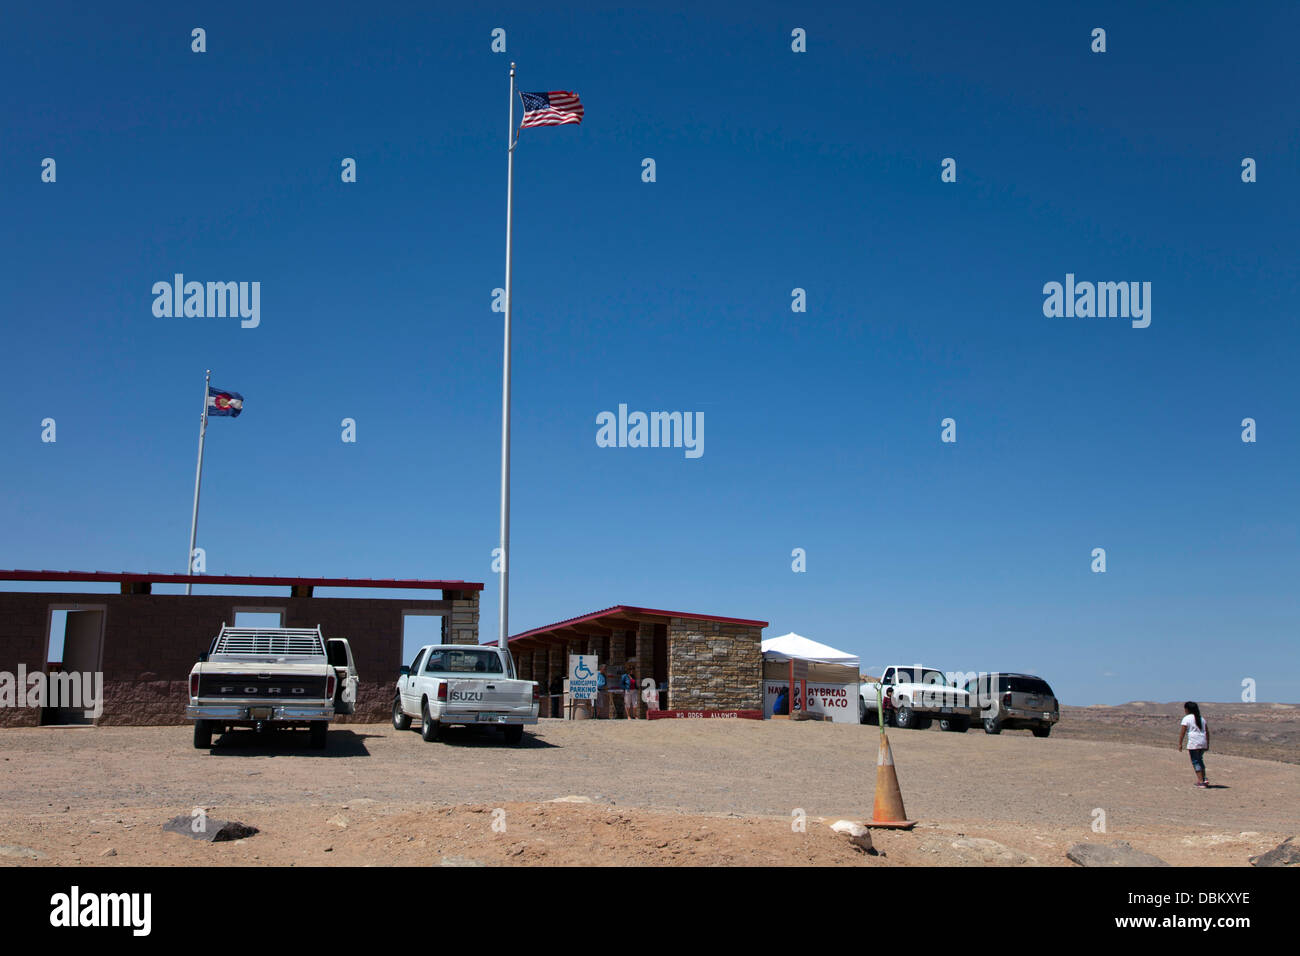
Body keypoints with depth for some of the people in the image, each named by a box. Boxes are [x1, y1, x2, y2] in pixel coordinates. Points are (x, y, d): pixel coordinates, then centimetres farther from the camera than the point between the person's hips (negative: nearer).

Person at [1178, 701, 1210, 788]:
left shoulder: (1186, 718, -4)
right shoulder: (1201, 718, 16)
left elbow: (1182, 732, -9)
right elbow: (1207, 731, 15)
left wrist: (1180, 744, -5)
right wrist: (1207, 744, 19)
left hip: (1193, 743, -7)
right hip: (1203, 743, 7)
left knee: (1195, 762, -1)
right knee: (1200, 760, 21)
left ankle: (1201, 782, -6)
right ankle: (1204, 779, 17)